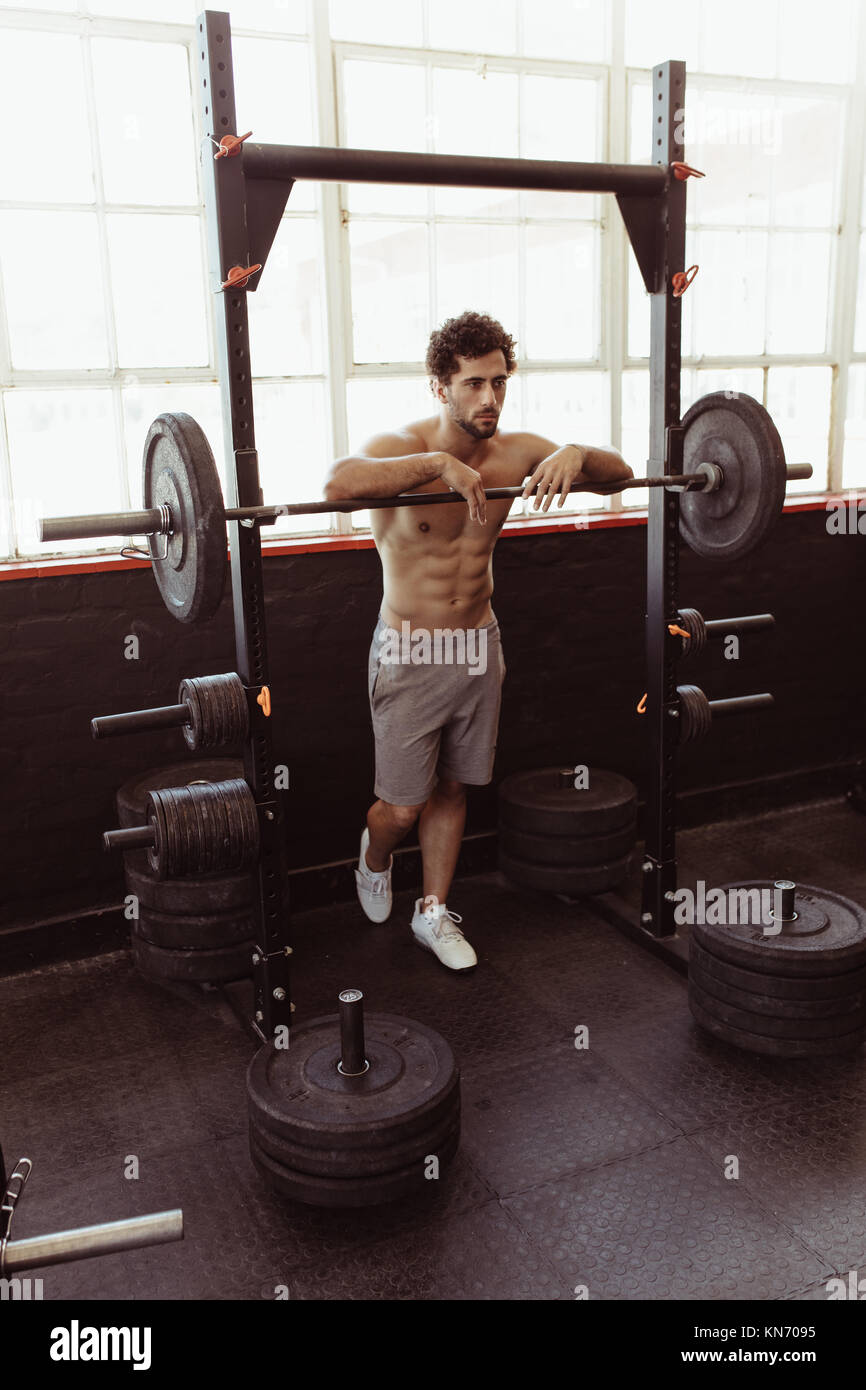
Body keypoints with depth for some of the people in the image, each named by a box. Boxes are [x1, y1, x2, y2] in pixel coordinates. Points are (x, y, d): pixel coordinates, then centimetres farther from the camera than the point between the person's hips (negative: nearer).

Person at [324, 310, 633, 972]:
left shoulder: (515, 452, -2)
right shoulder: (402, 447, -18)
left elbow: (621, 471, 1)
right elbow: (339, 483, -42)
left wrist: (575, 453, -20)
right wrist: (439, 462, -43)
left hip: (480, 646, 5)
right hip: (411, 652, -4)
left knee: (453, 789, 16)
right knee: (403, 805, 4)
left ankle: (434, 912, 34)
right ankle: (375, 857, 40)